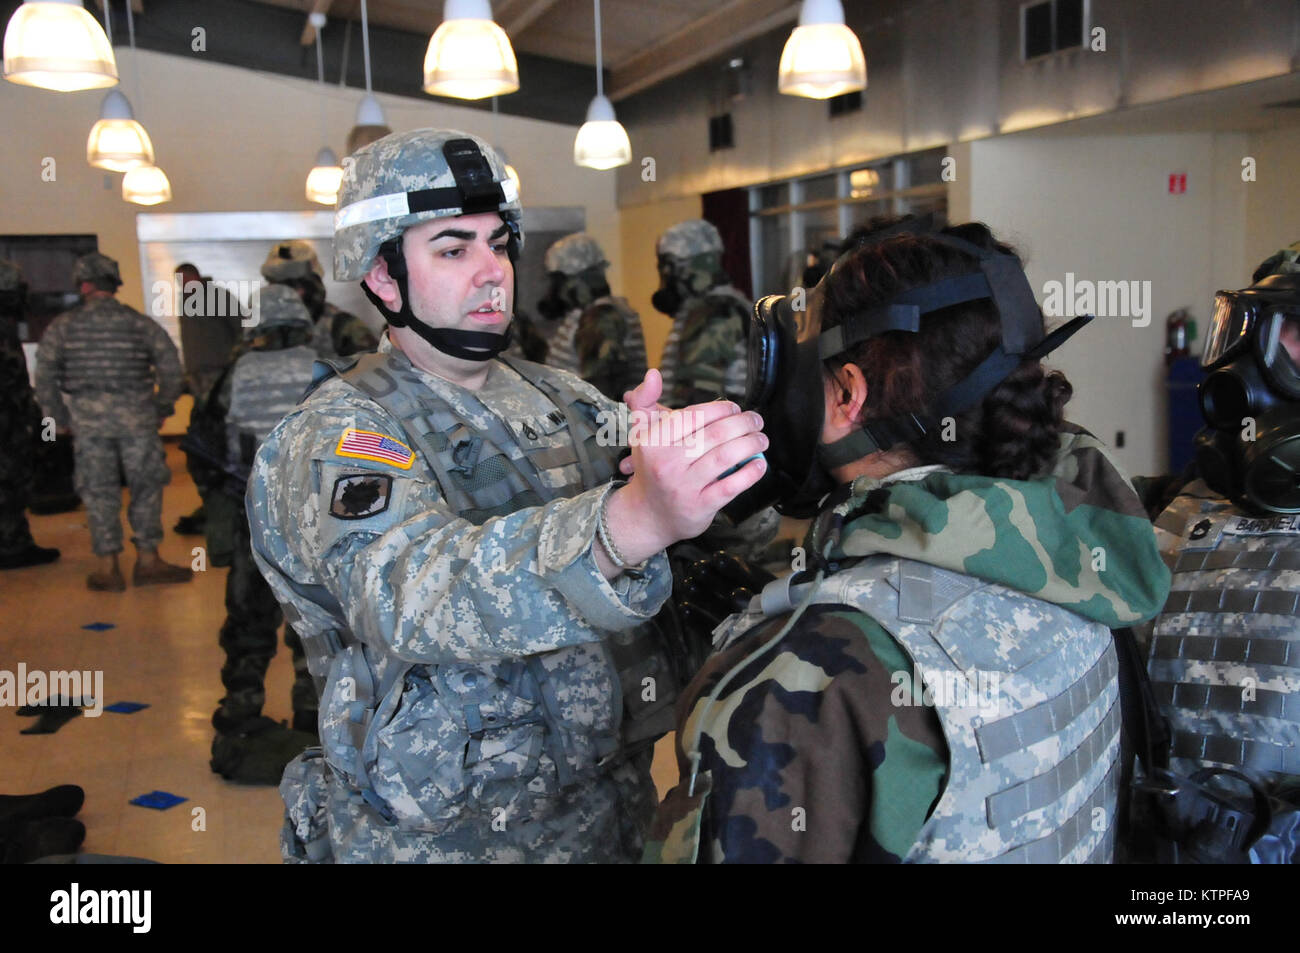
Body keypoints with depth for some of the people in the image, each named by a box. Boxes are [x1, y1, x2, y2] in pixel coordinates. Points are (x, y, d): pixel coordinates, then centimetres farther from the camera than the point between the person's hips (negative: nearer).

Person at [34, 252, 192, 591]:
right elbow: (171, 368, 0)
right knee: (146, 487, 10)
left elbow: (44, 378, 1)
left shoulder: (63, 325, 2)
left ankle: (108, 568, 11)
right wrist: (162, 408, 11)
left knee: (99, 492, 8)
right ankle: (147, 560, 14)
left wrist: (60, 418, 10)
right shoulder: (139, 323, 2)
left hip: (88, 419, 1)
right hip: (136, 417, -1)